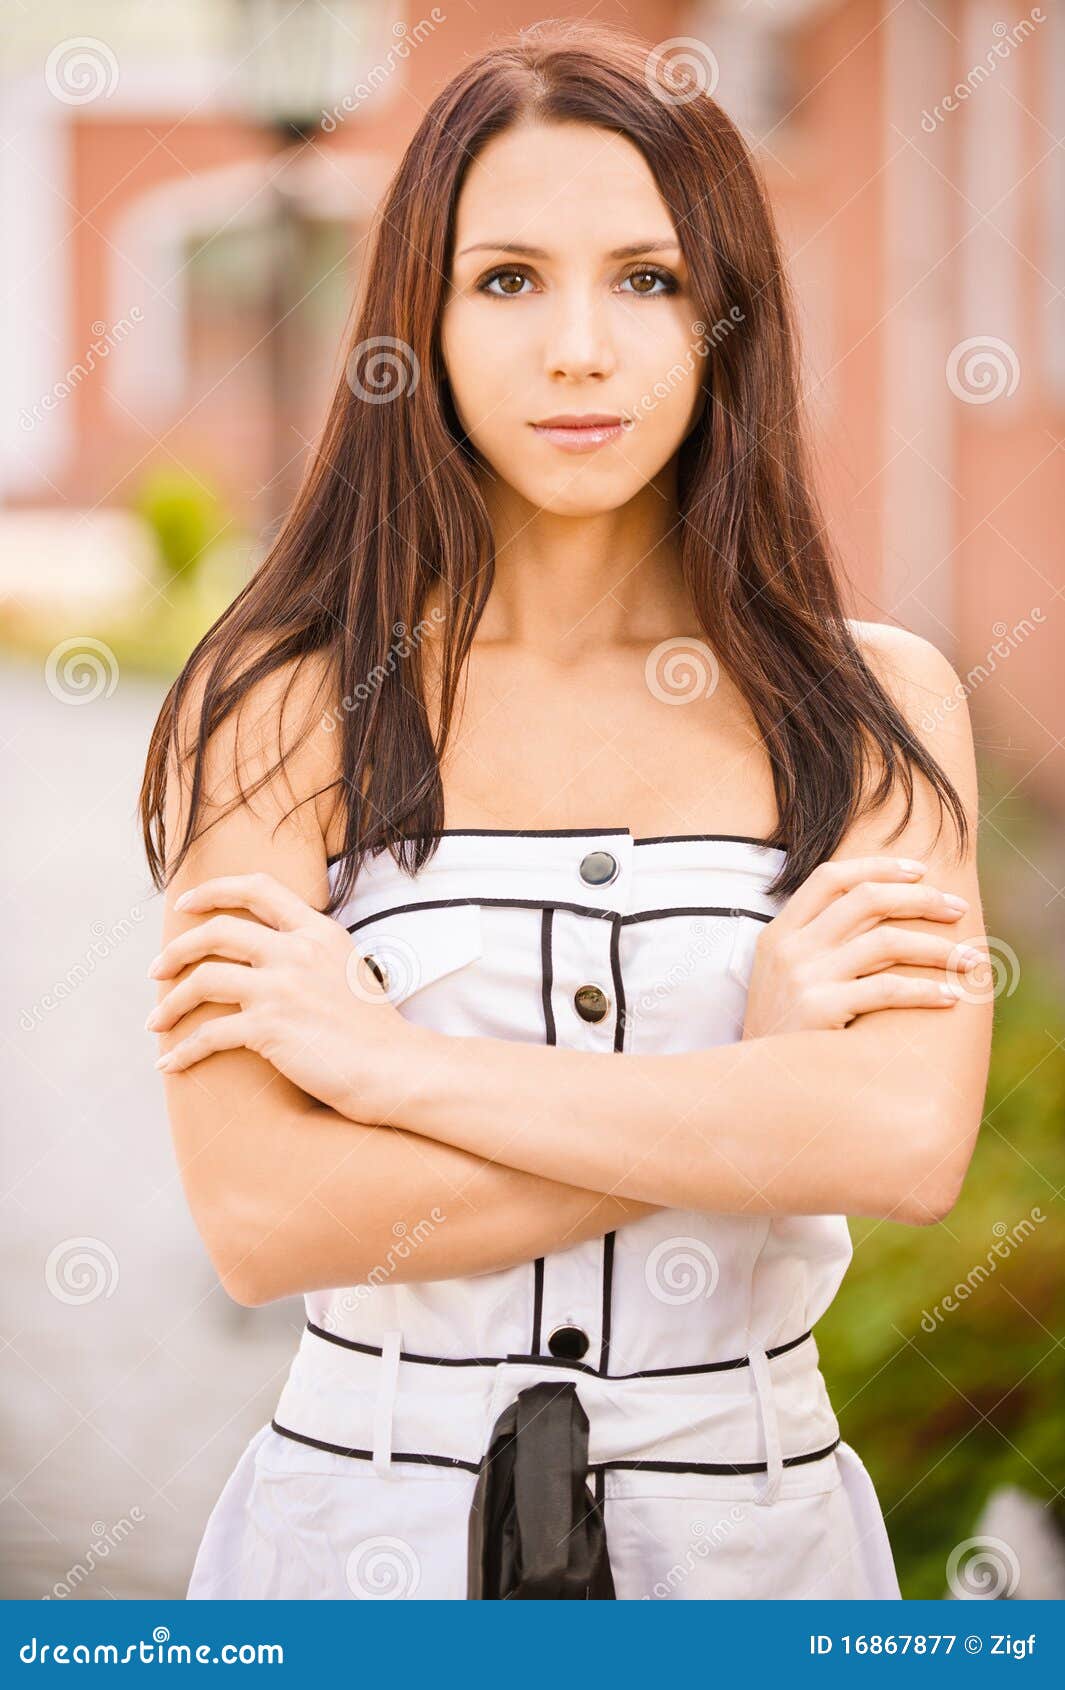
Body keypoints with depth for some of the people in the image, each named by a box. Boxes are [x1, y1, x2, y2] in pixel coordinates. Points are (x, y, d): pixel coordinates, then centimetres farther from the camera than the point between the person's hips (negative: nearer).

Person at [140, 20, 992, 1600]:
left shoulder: (879, 702, -2)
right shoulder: (278, 706, -6)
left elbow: (909, 1142, -17)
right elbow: (262, 1216, -16)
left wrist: (390, 1057, -16)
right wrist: (755, 1077, -15)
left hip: (752, 1534, 1)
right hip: (363, 1528, -1)